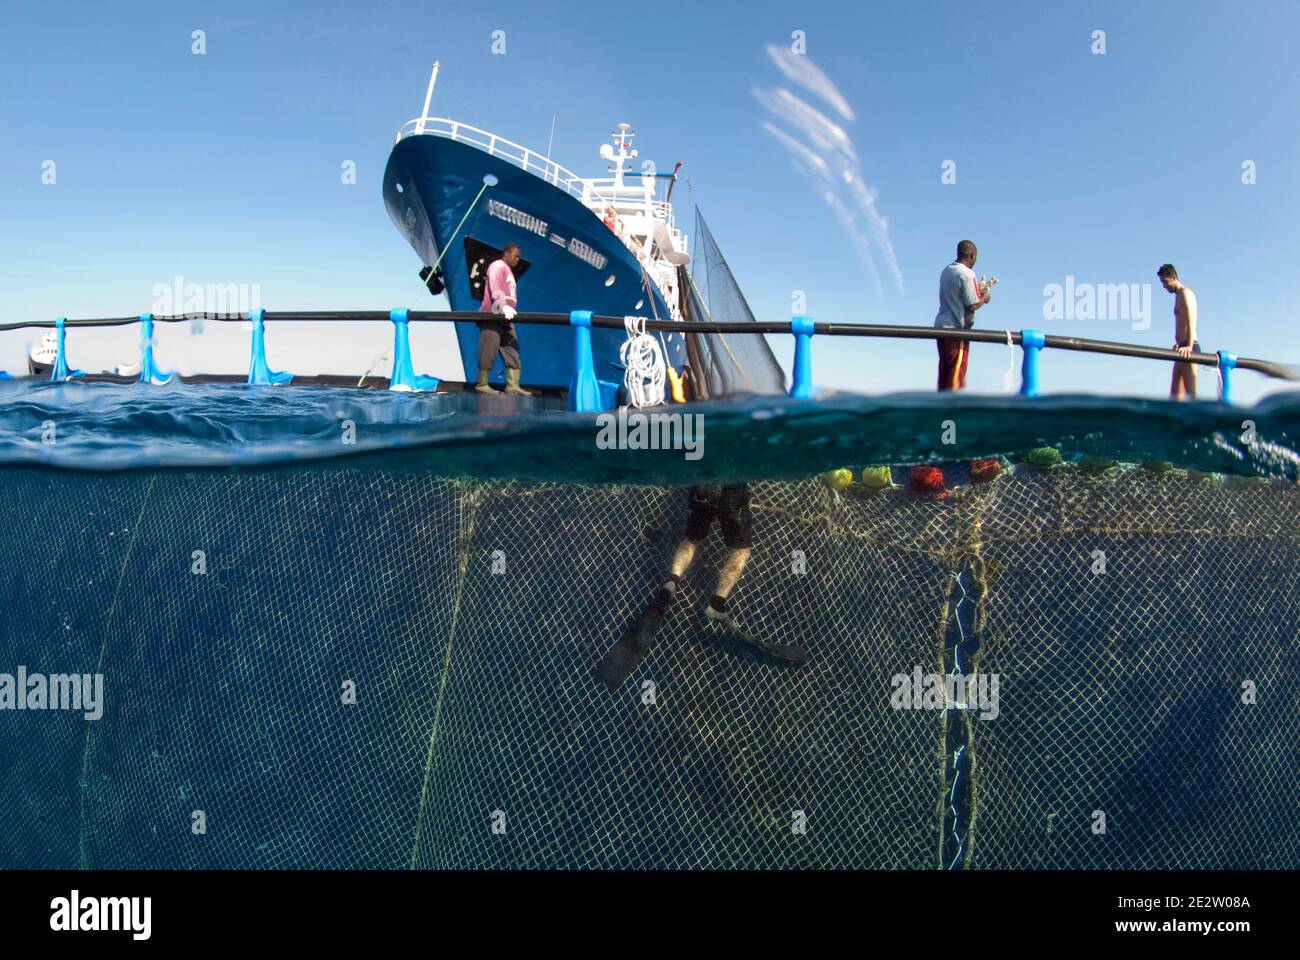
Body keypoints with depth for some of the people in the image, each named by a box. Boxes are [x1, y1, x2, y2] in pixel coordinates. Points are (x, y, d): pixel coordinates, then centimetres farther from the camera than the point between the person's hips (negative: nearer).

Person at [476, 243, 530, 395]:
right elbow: (494, 288, -18)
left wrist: (509, 310, 9)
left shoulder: (508, 271, 28)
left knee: (512, 353, 1)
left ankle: (513, 386, -3)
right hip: (492, 317, -10)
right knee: (488, 352, -9)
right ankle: (481, 385, -6)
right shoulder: (498, 266, -2)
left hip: (505, 318, 10)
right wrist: (504, 307, -31)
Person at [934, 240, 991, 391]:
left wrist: (978, 292, 23)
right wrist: (984, 298, 4)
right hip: (957, 327, -8)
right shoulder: (967, 274, -14)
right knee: (956, 373, -3)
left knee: (944, 370, 11)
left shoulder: (946, 271, 11)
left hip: (941, 325, 8)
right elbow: (972, 305, -15)